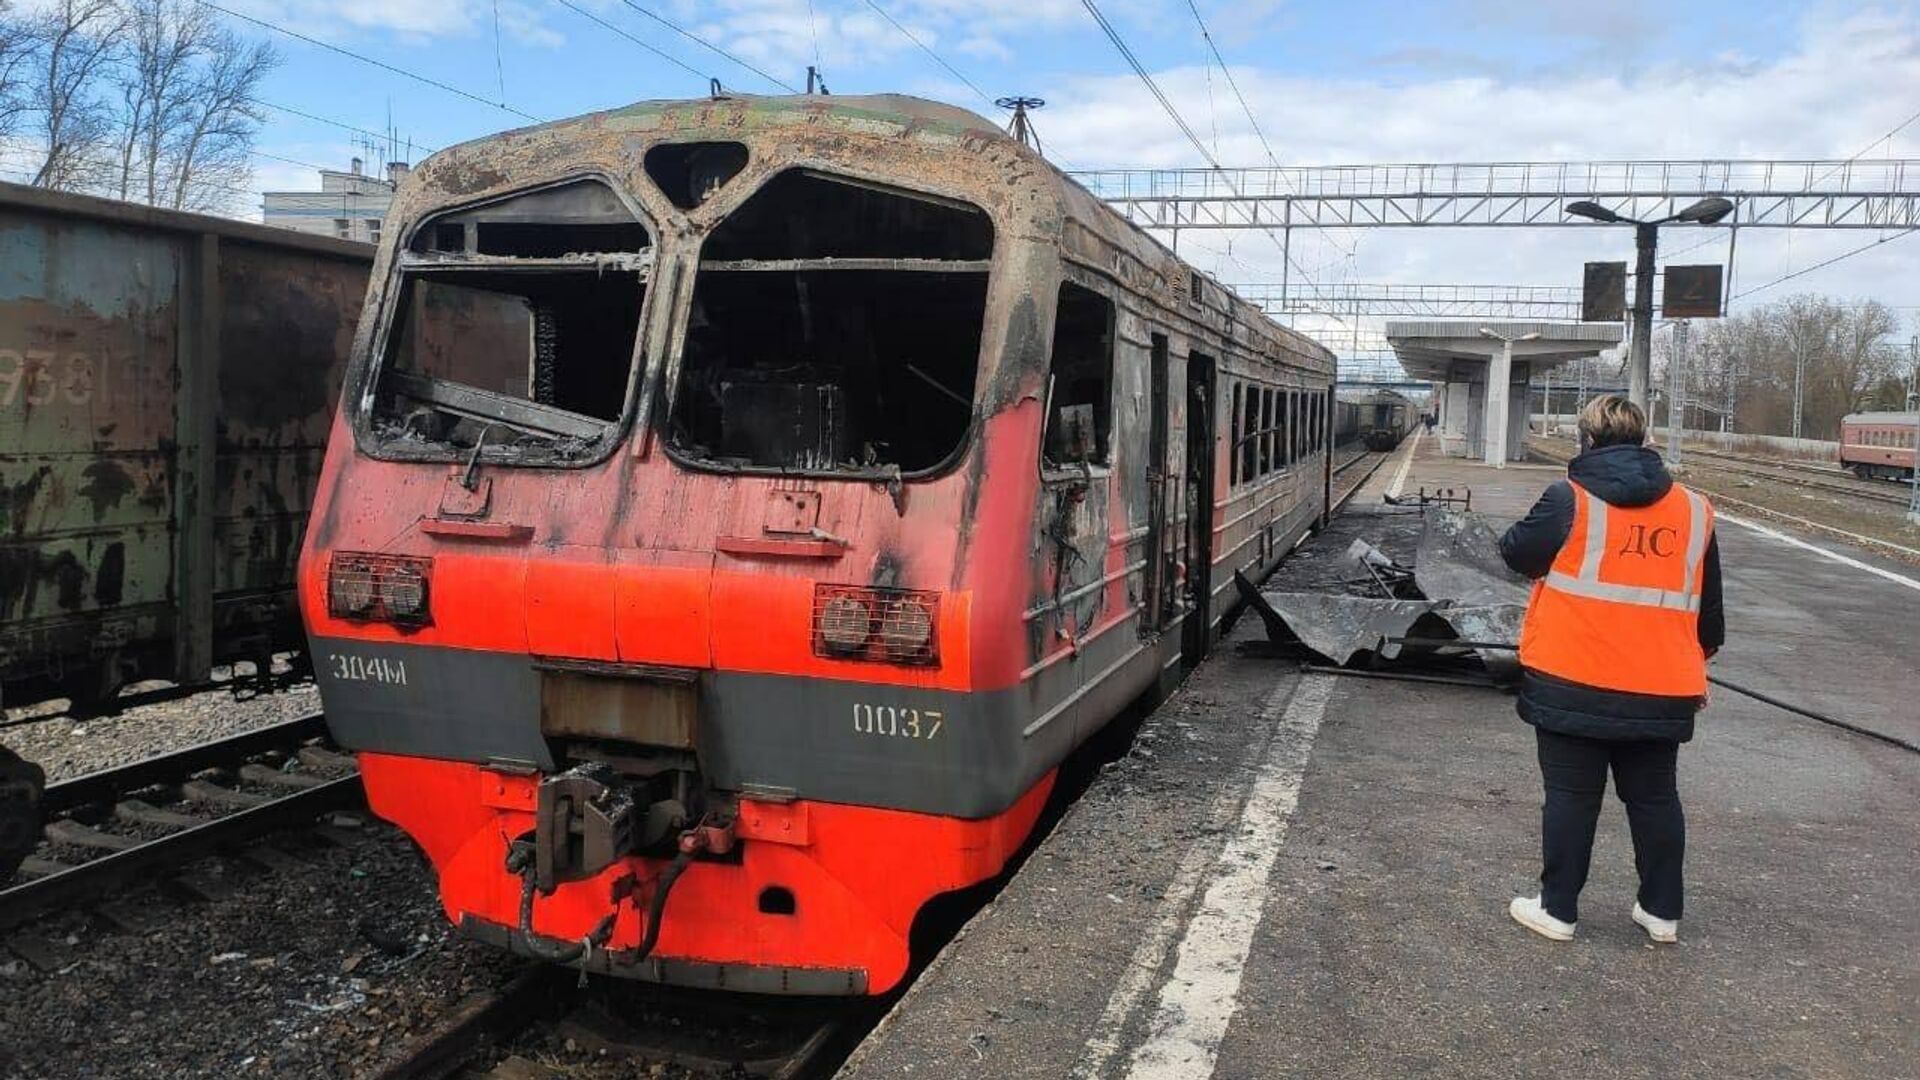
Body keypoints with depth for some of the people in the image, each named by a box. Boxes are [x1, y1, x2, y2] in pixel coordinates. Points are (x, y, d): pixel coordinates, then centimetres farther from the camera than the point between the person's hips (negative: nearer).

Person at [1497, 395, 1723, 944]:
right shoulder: (1694, 510, 4)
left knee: (1571, 796, 7)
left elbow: (1517, 552, 1)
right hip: (1661, 691, 4)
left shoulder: (1569, 501, -11)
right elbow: (1709, 605, 13)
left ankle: (1557, 909, 14)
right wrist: (1698, 662, 26)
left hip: (1572, 685, -3)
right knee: (1655, 798, 16)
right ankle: (1662, 912, 25)